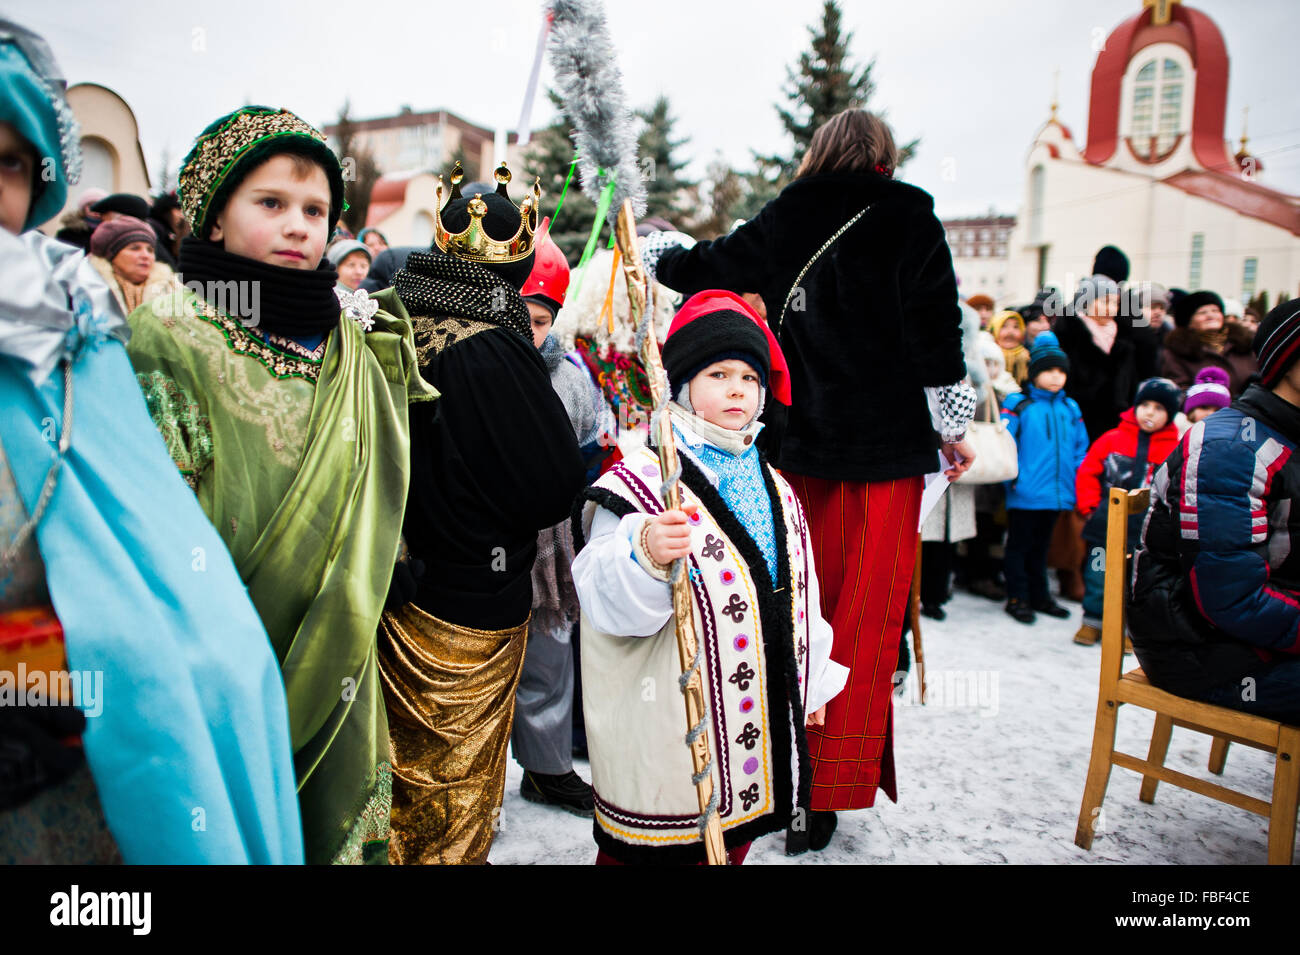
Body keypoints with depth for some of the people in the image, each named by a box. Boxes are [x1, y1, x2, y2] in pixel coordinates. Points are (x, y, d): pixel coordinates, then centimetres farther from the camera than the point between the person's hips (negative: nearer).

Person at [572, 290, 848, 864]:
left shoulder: (774, 489, 10)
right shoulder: (641, 483, -14)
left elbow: (797, 596, 18)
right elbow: (608, 606, -22)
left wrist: (813, 682, 22)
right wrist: (646, 556, -41)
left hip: (758, 725, 7)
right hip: (666, 734, -6)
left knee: (733, 841, 21)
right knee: (656, 846, 5)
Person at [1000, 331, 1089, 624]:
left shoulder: (1071, 408, 9)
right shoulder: (1018, 405, -7)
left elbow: (1081, 448, 13)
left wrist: (1079, 482, 5)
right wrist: (1012, 477, -16)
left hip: (1057, 493, 5)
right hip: (1025, 495, -5)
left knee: (1040, 546, 18)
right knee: (1019, 546, 5)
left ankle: (1039, 596, 29)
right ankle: (1017, 598, 15)